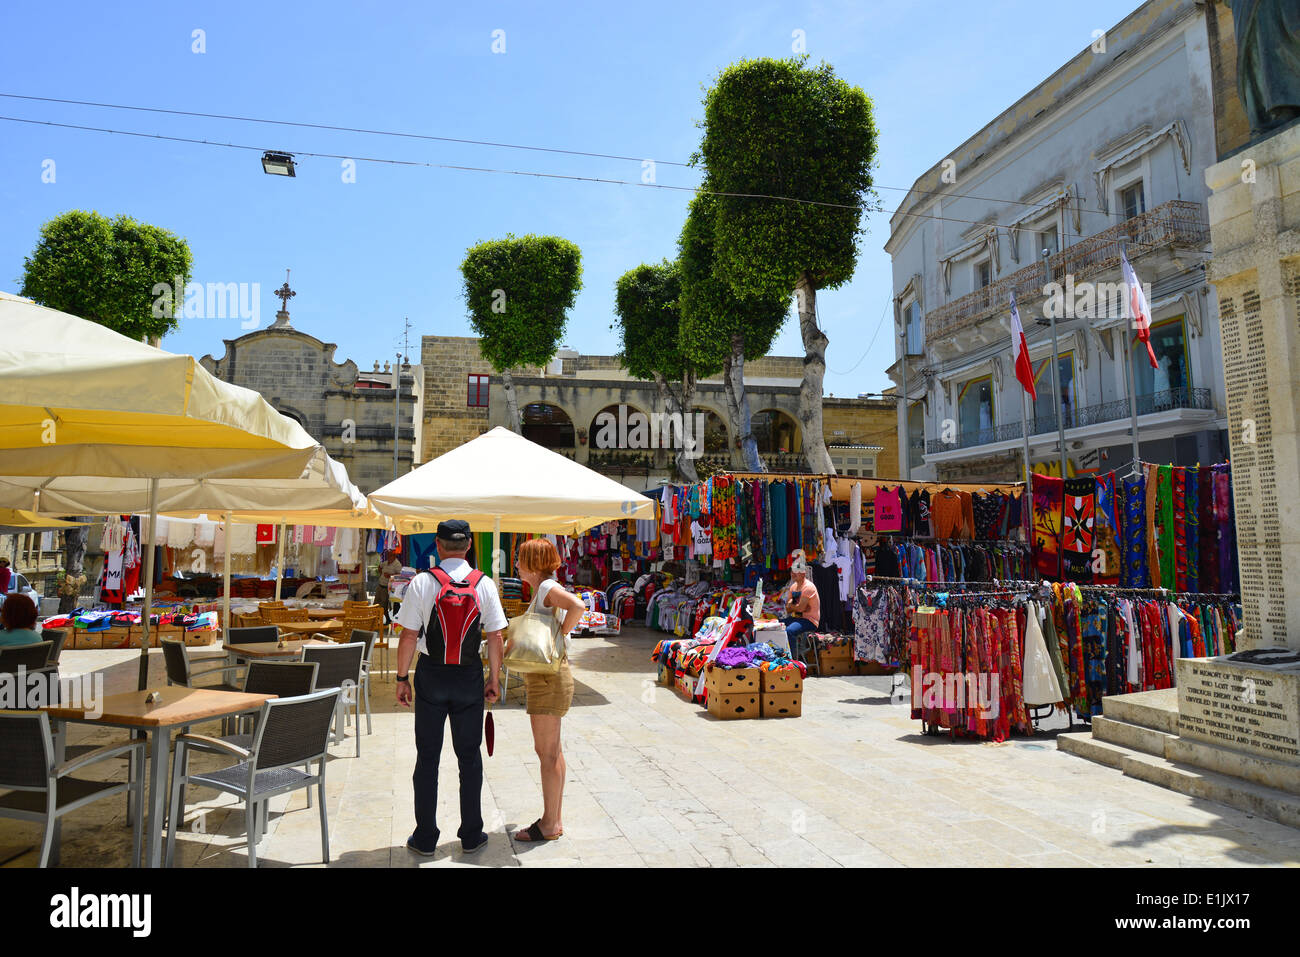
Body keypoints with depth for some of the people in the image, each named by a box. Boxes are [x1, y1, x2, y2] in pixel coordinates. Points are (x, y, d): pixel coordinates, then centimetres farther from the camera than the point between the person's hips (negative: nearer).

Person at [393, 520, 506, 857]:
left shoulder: (422, 582, -9)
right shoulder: (484, 584, -5)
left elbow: (409, 634, -9)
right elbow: (494, 636, -4)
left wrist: (402, 678, 1)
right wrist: (494, 678, 7)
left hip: (431, 674, -1)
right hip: (470, 676, 1)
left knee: (427, 756, 11)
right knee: (469, 755, 12)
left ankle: (425, 838, 20)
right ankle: (471, 836, 21)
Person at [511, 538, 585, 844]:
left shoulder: (548, 588, -15)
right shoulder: (541, 589, 14)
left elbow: (578, 606, -35)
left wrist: (559, 636, -23)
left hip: (549, 679, -10)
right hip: (544, 677, 10)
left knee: (547, 752, -1)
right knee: (552, 751, 16)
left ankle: (549, 825, 9)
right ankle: (554, 819, 26)